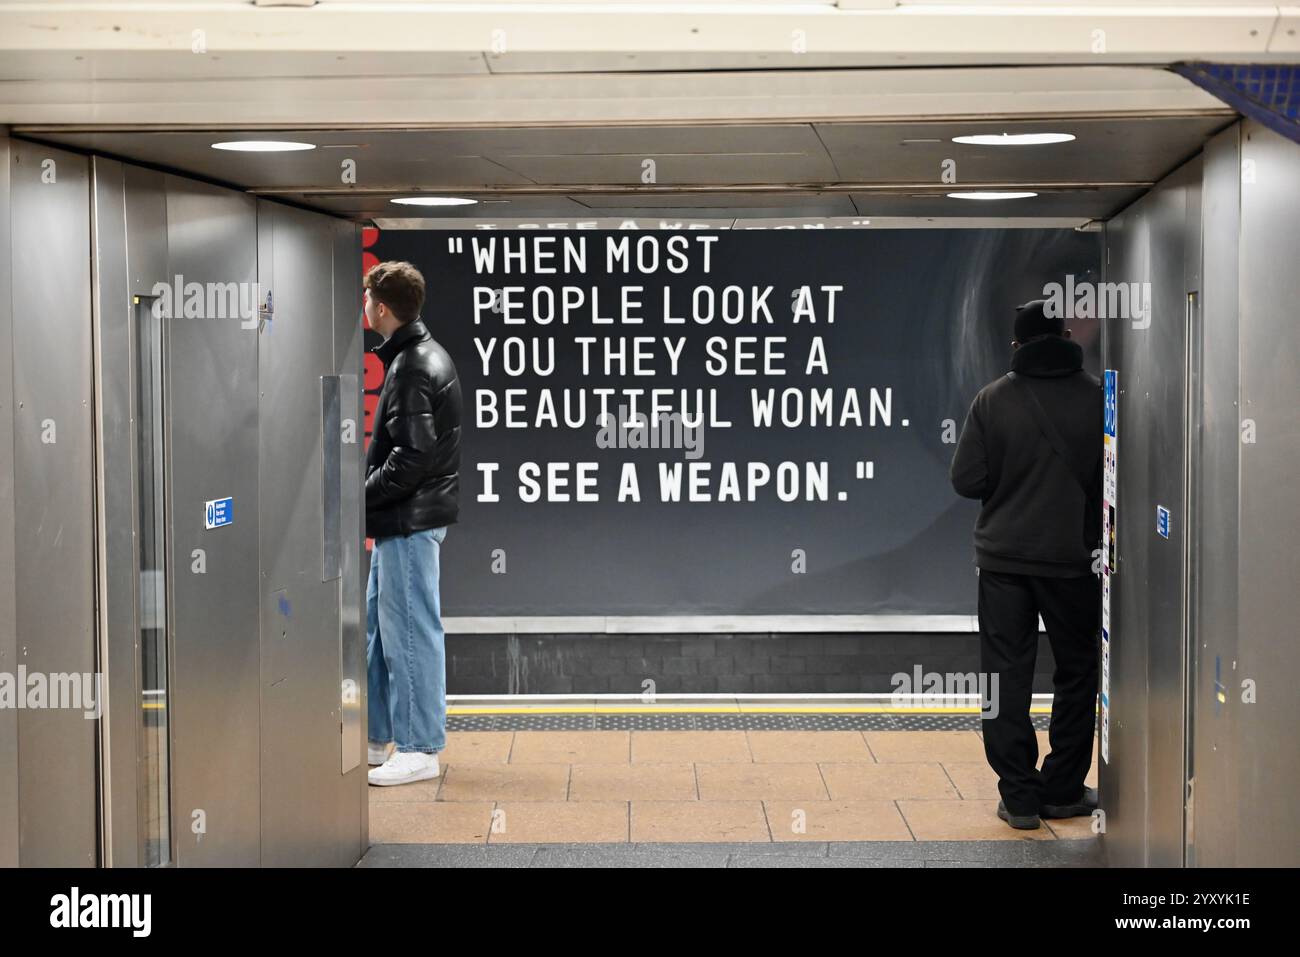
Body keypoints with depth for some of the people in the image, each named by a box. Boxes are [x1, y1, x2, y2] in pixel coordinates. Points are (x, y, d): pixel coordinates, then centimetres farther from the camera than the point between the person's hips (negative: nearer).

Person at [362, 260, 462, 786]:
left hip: (410, 522, -11)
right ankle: (378, 737, 26)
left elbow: (414, 457, -24)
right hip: (400, 522, 11)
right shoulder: (420, 356, 15)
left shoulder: (412, 369, -18)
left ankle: (419, 749, 4)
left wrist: (362, 493, -14)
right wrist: (369, 491, 12)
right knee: (378, 626, 17)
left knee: (410, 631, -4)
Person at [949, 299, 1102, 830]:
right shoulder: (1096, 397, -8)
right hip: (1073, 559, 0)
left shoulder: (992, 399, -6)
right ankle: (1063, 790, 18)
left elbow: (966, 480, -8)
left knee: (1007, 675, 7)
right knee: (1076, 673, 15)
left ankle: (1019, 795, 5)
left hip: (1003, 557, 0)